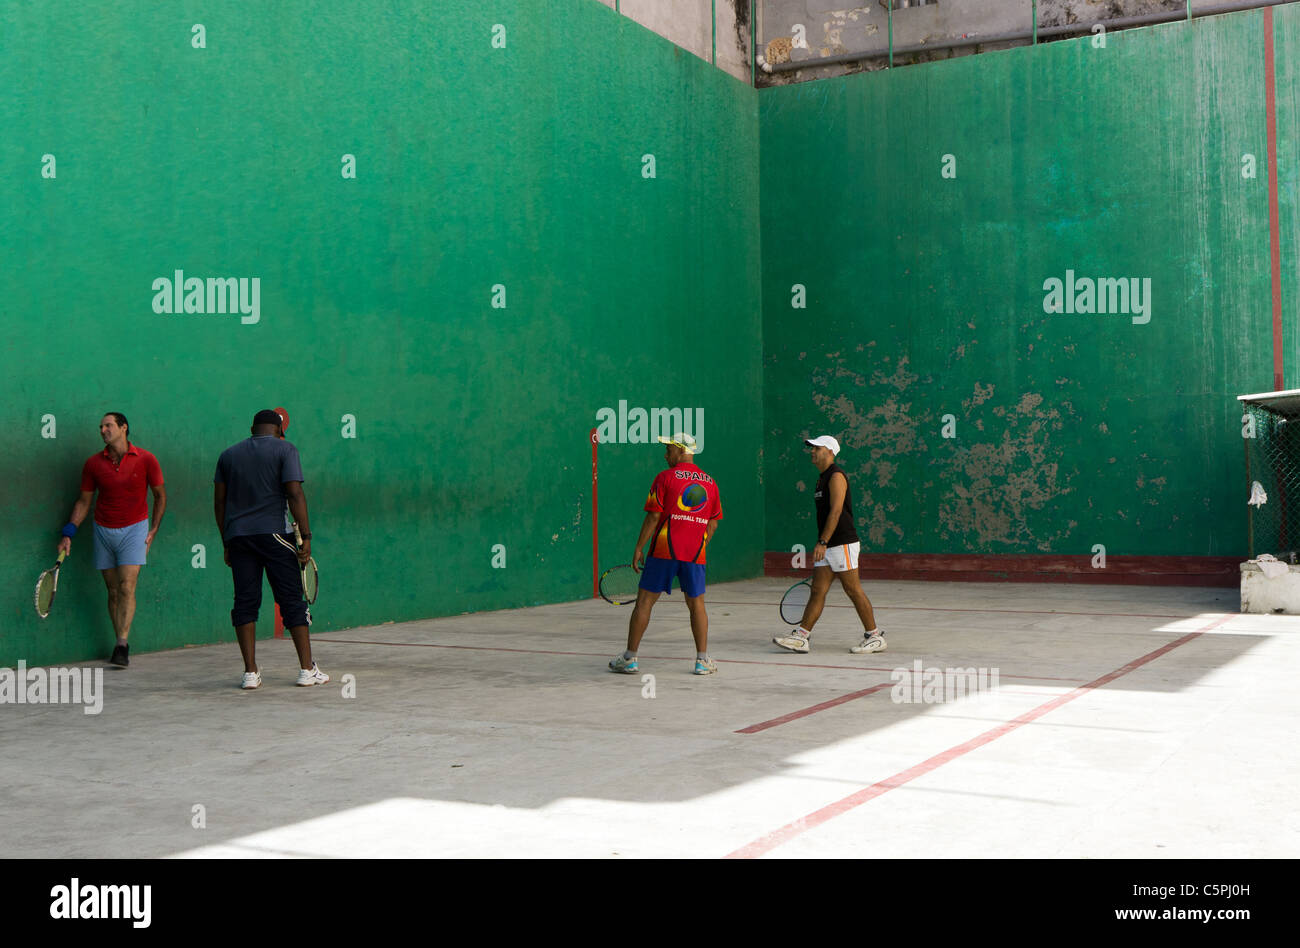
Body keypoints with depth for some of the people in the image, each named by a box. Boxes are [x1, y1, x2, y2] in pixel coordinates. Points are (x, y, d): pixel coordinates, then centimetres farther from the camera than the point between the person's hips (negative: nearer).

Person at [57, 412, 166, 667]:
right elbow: (84, 501, 9)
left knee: (127, 588, -14)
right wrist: (68, 534, 1)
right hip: (103, 531, 3)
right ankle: (122, 645, 11)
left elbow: (160, 495, 6)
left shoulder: (146, 460, -4)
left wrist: (153, 530, 0)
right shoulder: (93, 463, 2)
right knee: (113, 591, 4)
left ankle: (122, 646, -15)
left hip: (134, 529, -3)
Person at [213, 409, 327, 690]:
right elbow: (295, 494, -9)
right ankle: (307, 669, 1)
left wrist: (227, 544, 18)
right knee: (292, 601, 1)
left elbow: (219, 502, 13)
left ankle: (250, 672, 2)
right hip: (274, 534, -4)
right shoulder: (284, 449, 2)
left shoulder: (229, 454, 15)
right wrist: (306, 535, -9)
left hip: (237, 537, 4)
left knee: (245, 602, 5)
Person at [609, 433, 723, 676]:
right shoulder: (710, 483, 11)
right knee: (696, 604, 13)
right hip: (695, 555, 4)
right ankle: (703, 660, 9)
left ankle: (629, 658, 5)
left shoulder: (665, 477, -3)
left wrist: (639, 547, -2)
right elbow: (713, 523, 13)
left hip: (664, 550, -3)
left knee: (645, 601, 3)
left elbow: (653, 516, -7)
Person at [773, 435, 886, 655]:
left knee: (853, 590, -3)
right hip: (827, 546, 9)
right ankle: (801, 637, 2)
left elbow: (836, 511, -20)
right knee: (817, 591, 4)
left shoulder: (836, 476, -12)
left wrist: (822, 542, -24)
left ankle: (875, 636, 6)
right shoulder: (823, 478, 18)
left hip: (843, 544, -9)